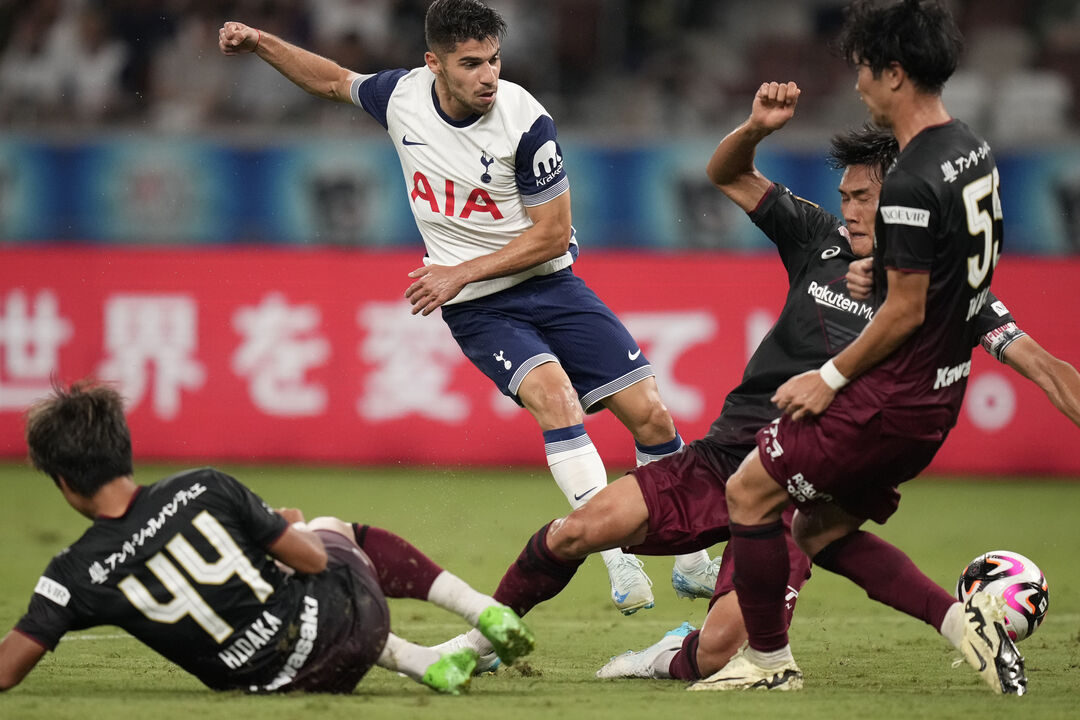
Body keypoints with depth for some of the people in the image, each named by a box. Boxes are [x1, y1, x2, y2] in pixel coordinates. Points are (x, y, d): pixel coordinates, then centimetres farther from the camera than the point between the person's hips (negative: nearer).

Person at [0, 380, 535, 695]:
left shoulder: (76, 575, -14)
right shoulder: (202, 489, -13)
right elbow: (312, 558, -5)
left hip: (286, 678, 1)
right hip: (347, 616, -1)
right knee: (335, 530, 37)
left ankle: (431, 665, 22)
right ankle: (487, 614, 24)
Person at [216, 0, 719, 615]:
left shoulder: (525, 122, -17)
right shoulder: (402, 96, -7)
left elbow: (552, 235, -11)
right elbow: (333, 81, 17)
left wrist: (460, 273, -14)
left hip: (550, 286, 0)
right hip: (476, 310, 0)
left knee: (652, 415, -7)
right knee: (555, 393, -29)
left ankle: (693, 564, 14)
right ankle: (619, 562, -31)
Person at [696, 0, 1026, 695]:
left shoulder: (912, 183, -23)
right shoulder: (974, 151, 8)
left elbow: (906, 309, -21)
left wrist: (832, 377, -9)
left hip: (891, 397, -9)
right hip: (940, 396, 9)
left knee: (750, 492, 5)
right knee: (823, 532, 17)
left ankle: (769, 659, 13)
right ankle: (960, 618, 5)